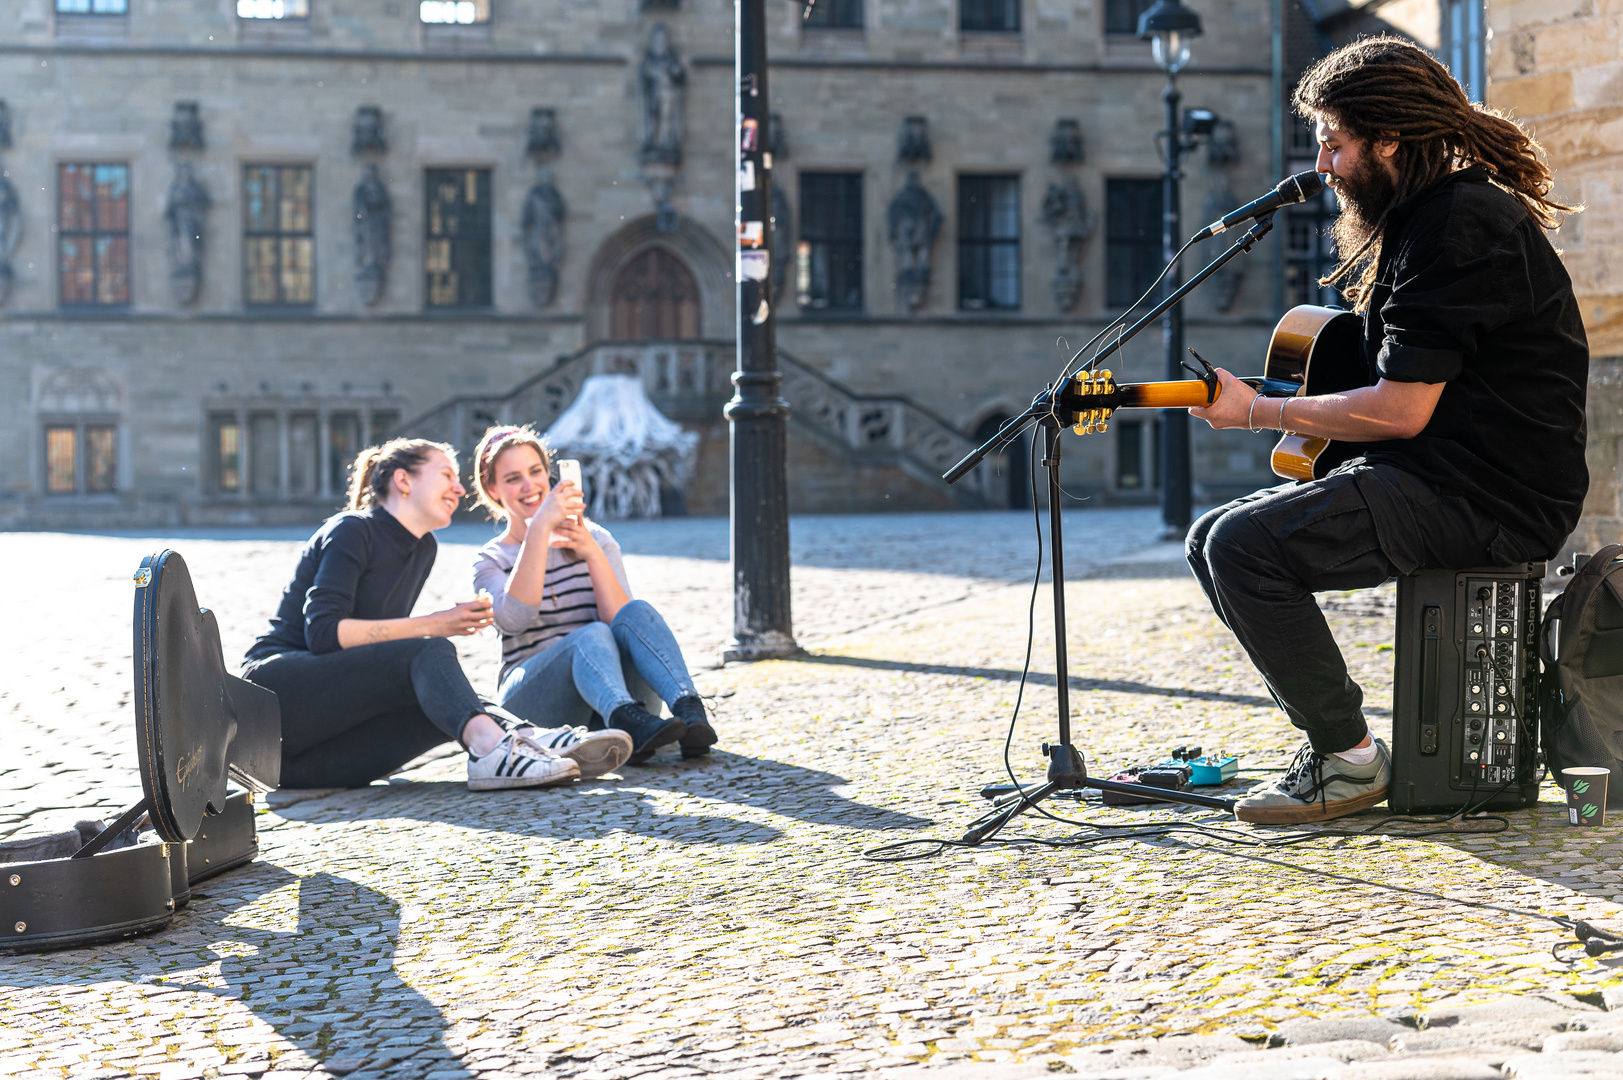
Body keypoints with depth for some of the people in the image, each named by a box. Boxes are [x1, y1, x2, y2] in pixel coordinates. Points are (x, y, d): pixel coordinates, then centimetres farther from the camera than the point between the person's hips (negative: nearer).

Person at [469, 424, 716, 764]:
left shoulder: (594, 539, 12)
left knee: (637, 612, -26)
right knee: (591, 636, -33)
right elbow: (515, 619, -18)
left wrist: (593, 554, -19)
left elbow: (621, 619, -4)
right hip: (531, 704, -2)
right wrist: (540, 526, -22)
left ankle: (689, 710, -50)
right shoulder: (490, 561, 7)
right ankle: (629, 722, -62)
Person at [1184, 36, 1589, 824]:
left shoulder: (1462, 224, -17)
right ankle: (1330, 730, 11)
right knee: (1209, 540, 7)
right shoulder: (1423, 214, 17)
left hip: (1491, 498, -11)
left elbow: (1401, 410, -22)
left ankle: (1349, 761, -9)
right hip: (1431, 475, 11)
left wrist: (1260, 412, -12)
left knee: (1245, 547, -23)